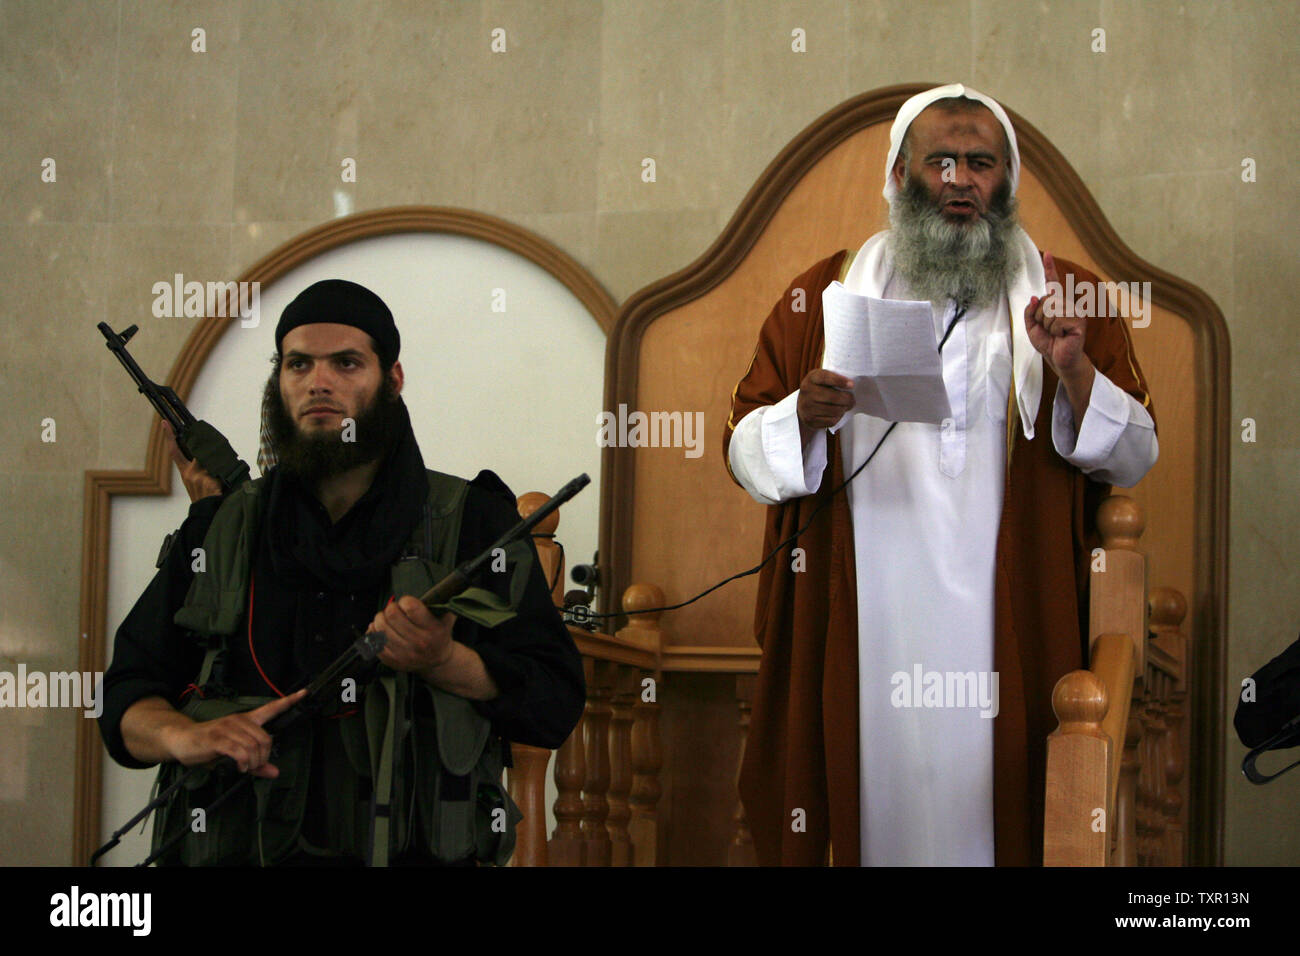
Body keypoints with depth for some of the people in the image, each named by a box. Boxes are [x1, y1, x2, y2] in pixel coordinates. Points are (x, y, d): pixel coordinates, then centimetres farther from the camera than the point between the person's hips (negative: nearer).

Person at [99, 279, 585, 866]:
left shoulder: (476, 521, 12)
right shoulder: (219, 531, 18)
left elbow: (556, 706, 6)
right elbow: (126, 695, 20)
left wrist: (442, 662, -12)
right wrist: (184, 737, -3)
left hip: (420, 854, -1)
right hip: (238, 852, 2)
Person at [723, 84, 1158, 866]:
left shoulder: (1068, 298, 9)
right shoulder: (824, 295, 10)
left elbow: (1135, 458, 3)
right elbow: (745, 450, 6)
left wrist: (1074, 371, -14)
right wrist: (805, 415, -15)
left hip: (1006, 640, 0)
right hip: (863, 633, 1)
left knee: (993, 801, -1)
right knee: (877, 794, 1)